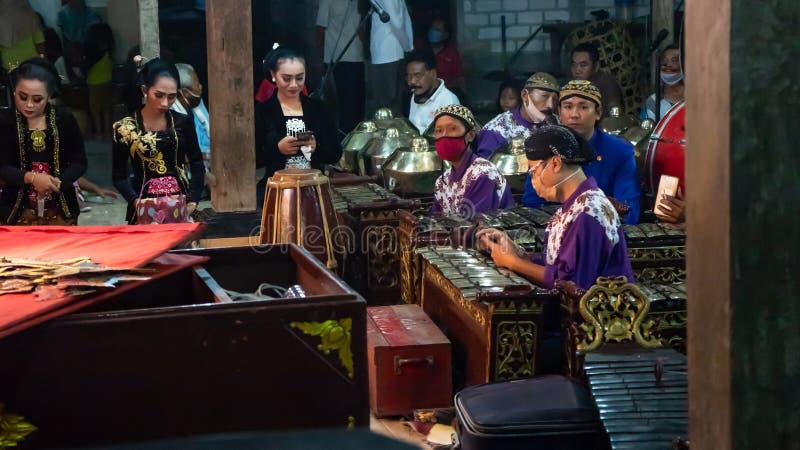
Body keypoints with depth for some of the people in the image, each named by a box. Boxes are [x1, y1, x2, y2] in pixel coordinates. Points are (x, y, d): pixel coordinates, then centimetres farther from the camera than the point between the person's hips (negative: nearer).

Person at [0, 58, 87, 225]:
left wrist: (58, 182, -18)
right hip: (19, 211, -1)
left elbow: (79, 162, 2)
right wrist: (31, 177, -26)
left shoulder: (65, 119, -2)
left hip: (60, 209, 1)